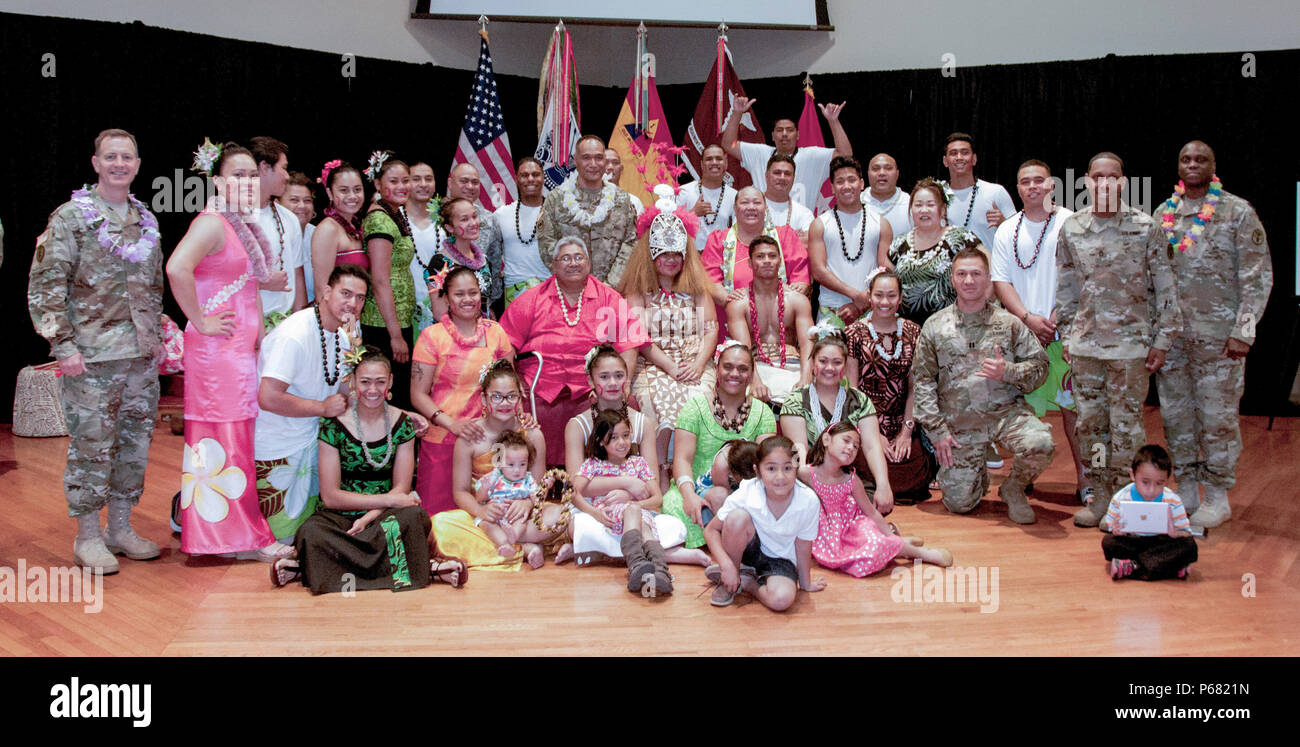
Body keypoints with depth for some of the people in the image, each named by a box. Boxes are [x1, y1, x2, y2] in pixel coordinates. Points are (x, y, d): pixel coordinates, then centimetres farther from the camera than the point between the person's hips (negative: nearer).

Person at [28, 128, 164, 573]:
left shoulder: (146, 222, 13)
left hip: (141, 356, 6)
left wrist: (157, 336, 15)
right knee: (92, 445, 0)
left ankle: (120, 527, 23)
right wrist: (64, 345, -13)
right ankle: (88, 537, 12)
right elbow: (45, 286, -8)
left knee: (136, 443, 10)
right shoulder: (70, 217, -5)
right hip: (91, 355, -6)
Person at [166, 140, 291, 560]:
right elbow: (177, 268, -30)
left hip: (242, 347, 9)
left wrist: (257, 335, 18)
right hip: (216, 348, -9)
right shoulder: (212, 223, -13)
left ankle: (239, 534, 21)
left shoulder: (243, 225, 16)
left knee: (236, 441, 13)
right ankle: (237, 537, 2)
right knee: (226, 439, -4)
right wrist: (201, 321, -21)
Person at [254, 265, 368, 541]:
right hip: (276, 449, -8)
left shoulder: (343, 335, 3)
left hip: (310, 442, 8)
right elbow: (268, 398, -33)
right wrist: (323, 408, -22)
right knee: (281, 532, 3)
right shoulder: (294, 335, -26)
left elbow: (344, 393, 9)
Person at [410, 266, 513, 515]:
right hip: (442, 439, -3)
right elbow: (418, 395, -4)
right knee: (439, 513, -3)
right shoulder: (432, 336, -2)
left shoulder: (495, 332, 9)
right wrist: (453, 424, -17)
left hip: (486, 437, 3)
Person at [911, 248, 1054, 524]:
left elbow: (1039, 367, 6)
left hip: (1007, 411, 0)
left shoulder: (1009, 324, 5)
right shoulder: (935, 326, 4)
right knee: (959, 503, -6)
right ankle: (980, 476, 32)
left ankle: (1013, 488, 2)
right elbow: (922, 380, 4)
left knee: (1040, 444, -32)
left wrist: (1008, 371, -15)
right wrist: (937, 430, -4)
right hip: (960, 423, 0)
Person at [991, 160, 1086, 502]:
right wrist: (1028, 318, -7)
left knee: (1073, 404, -4)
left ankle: (1085, 480, 2)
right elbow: (1001, 282, 7)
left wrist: (1056, 319, -12)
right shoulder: (1007, 231, 12)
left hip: (1064, 331, -3)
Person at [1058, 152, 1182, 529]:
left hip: (1131, 342, -3)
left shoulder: (1144, 227, -3)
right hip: (1085, 342, 3)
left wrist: (1162, 340, -3)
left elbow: (1165, 288, -1)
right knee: (1089, 421, 7)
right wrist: (1066, 335, 12)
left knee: (1126, 423, 0)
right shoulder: (1072, 228, 7)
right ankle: (1098, 497, 18)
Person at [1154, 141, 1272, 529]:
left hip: (1217, 332, -4)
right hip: (1171, 332, 4)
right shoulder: (1164, 213, 9)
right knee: (1175, 412, 8)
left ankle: (1217, 497, 14)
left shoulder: (1237, 212, -3)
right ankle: (1186, 489, 22)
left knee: (1218, 415, 1)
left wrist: (1243, 332, -12)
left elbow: (1258, 276, -5)